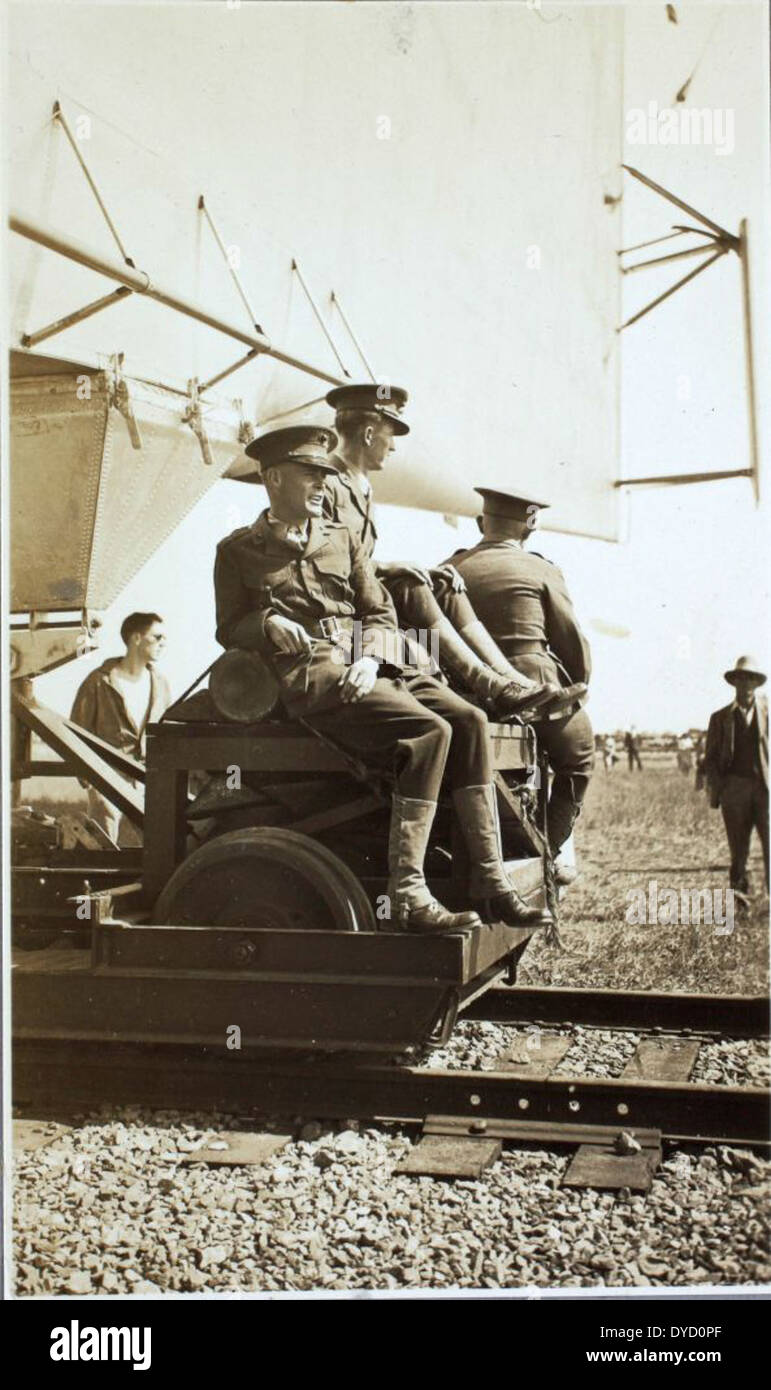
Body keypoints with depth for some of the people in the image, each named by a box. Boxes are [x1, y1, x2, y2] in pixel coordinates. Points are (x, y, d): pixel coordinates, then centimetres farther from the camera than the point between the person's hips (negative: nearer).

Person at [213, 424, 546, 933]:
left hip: (366, 666, 5)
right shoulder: (239, 550, 13)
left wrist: (370, 659, -6)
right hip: (309, 673, -5)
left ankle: (491, 881, -16)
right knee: (429, 730, -29)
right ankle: (407, 893, -29)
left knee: (469, 719, -19)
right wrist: (269, 622, -12)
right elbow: (229, 629, 10)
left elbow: (381, 614, 15)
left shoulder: (343, 538, 23)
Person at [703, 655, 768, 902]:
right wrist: (716, 789, 0)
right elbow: (710, 758, 12)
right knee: (738, 847, 3)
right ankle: (740, 897, 10)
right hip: (734, 787, 1)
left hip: (764, 788, -1)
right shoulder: (720, 717, 13)